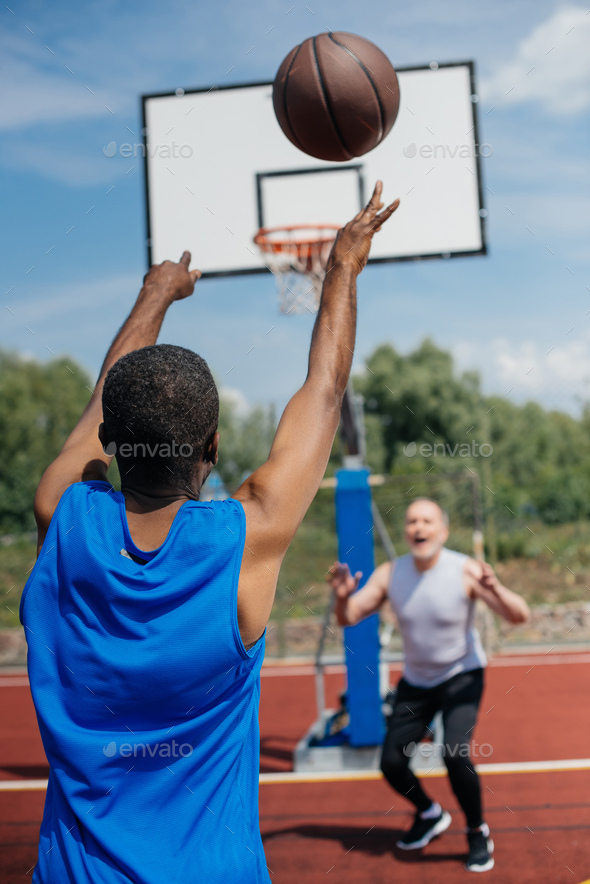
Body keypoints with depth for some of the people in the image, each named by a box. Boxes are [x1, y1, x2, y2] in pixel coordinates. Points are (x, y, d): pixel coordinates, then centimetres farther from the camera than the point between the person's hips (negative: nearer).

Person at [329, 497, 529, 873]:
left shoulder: (465, 571, -22)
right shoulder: (389, 574, -12)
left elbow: (519, 615, -26)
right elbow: (349, 618, -8)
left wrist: (496, 590, -46)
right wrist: (343, 596, -30)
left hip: (461, 676, -4)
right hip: (416, 680, 4)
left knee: (455, 754, -23)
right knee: (392, 762, 1)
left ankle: (479, 834, 5)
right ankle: (430, 815, 33)